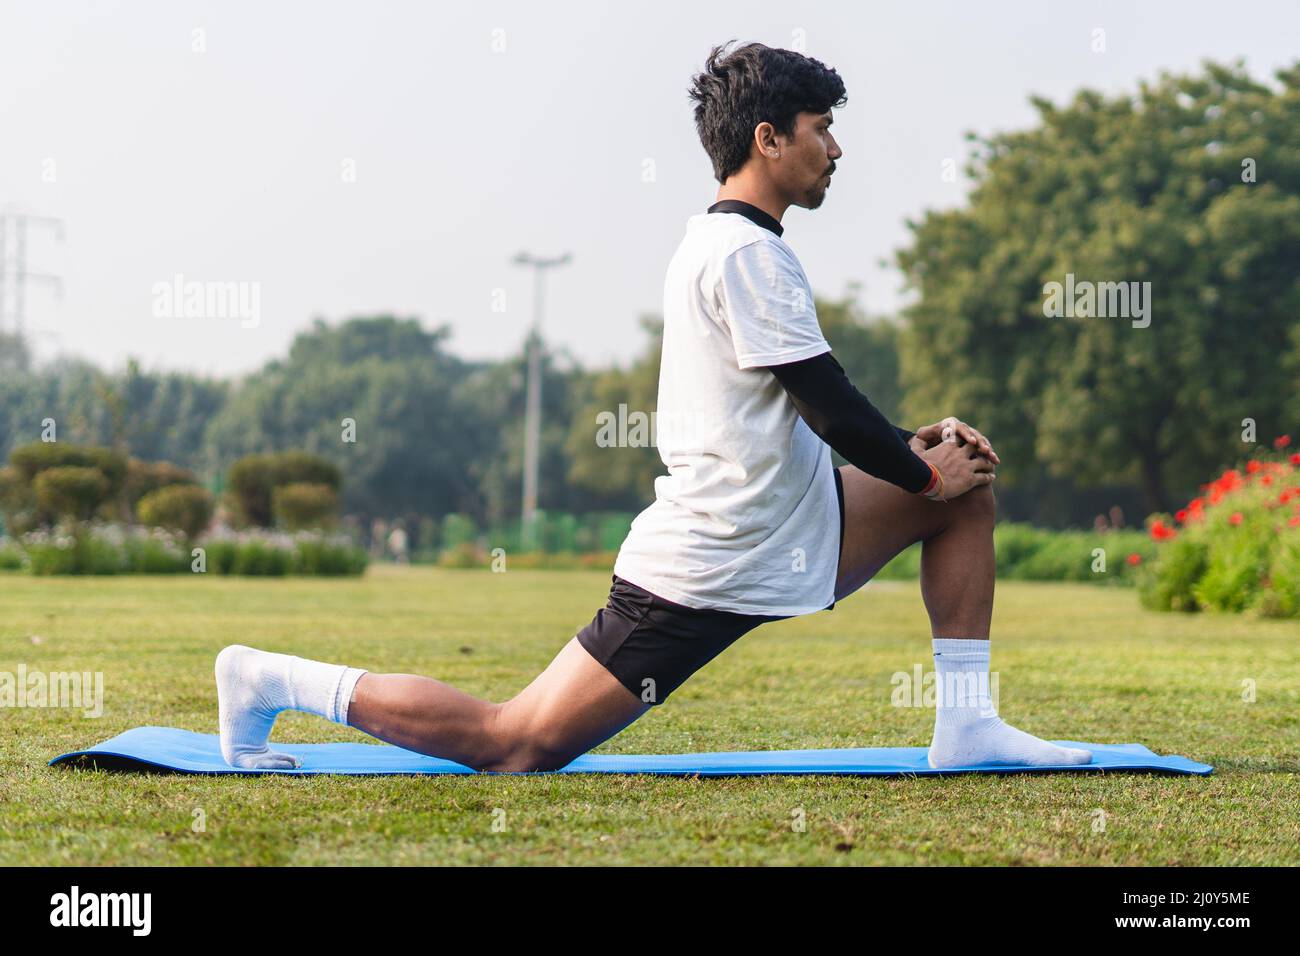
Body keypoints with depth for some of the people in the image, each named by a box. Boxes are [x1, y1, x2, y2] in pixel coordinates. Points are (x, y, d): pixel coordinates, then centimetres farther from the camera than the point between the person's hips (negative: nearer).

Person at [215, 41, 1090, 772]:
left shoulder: (716, 242, 15)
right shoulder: (747, 254, -17)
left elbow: (807, 411, 22)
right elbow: (828, 407, -18)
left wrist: (912, 444, 11)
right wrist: (922, 471, -2)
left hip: (761, 533, 10)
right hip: (707, 573, -10)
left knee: (965, 487, 11)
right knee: (515, 744, -7)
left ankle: (967, 727, 9)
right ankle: (273, 682, 4)